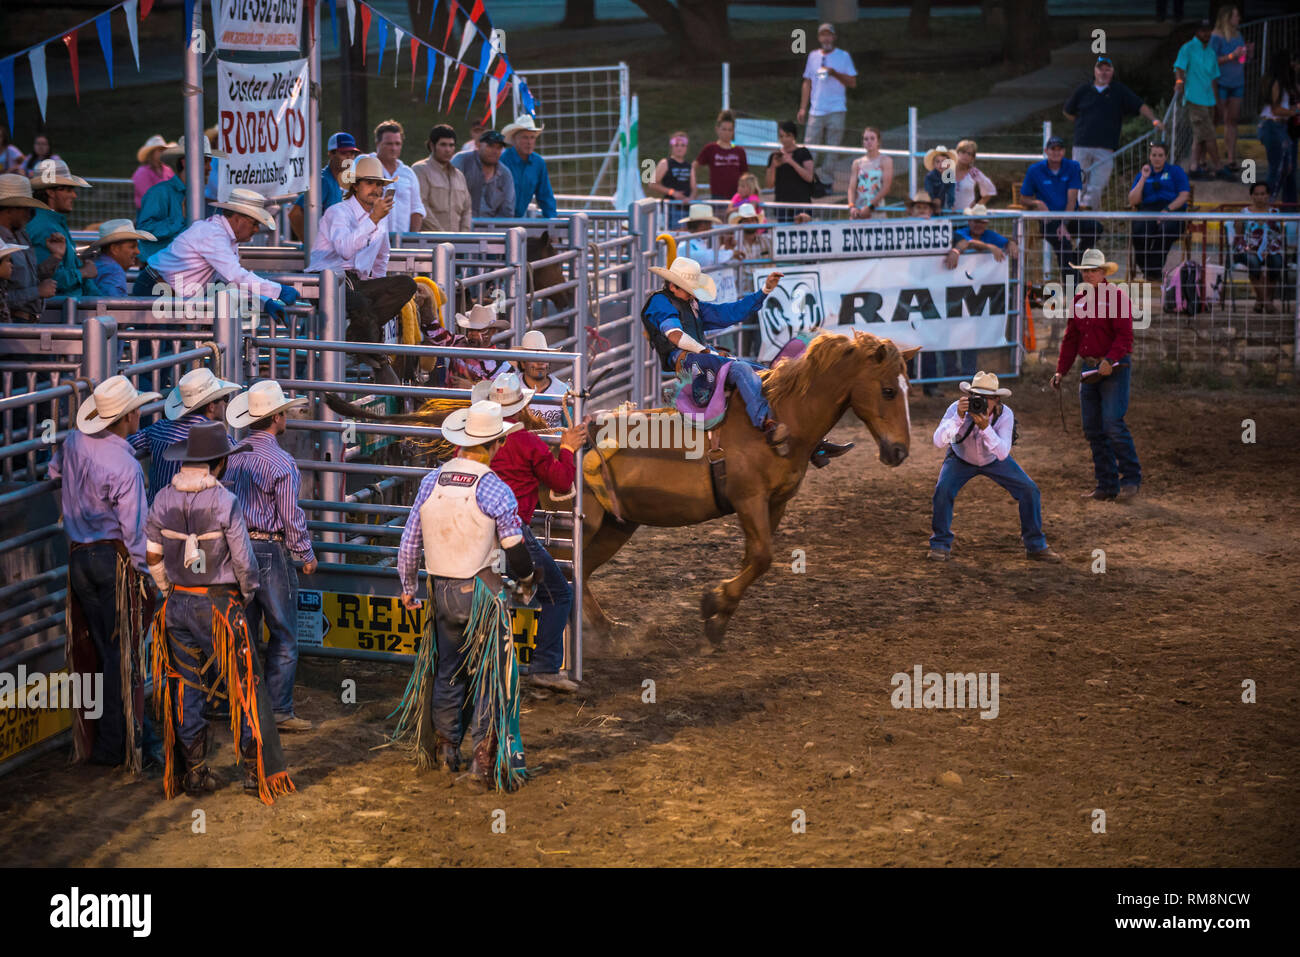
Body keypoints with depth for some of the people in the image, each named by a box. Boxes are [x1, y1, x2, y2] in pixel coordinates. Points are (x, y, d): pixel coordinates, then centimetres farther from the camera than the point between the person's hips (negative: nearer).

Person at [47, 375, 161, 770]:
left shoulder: (74, 443, 1)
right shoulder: (125, 467, -20)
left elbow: (53, 473, 23)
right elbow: (133, 530, -17)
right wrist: (145, 577, -6)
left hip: (78, 556, 7)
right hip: (114, 560, -7)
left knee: (94, 649, 16)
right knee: (122, 654, 1)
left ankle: (91, 737, 21)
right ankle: (114, 746, 4)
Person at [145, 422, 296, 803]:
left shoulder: (162, 500, 0)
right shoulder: (225, 502, -15)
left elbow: (153, 556, 7)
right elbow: (243, 561, -12)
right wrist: (249, 592, 7)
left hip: (178, 604, 5)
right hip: (219, 605, -5)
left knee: (186, 689, 12)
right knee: (244, 688, 4)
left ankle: (193, 774, 16)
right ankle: (258, 772, 6)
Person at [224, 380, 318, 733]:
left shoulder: (232, 454, 2)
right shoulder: (281, 463, -17)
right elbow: (291, 518, -15)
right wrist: (307, 556, -1)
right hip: (272, 552, -6)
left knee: (245, 634, 14)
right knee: (283, 637, 3)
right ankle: (279, 711, 3)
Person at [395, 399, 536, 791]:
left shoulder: (431, 482, -1)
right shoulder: (495, 490, -15)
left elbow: (409, 541, 5)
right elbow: (515, 548, -10)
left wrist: (408, 586, 19)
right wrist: (526, 577, 12)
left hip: (442, 591, 5)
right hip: (482, 592, -5)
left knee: (447, 668, 20)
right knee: (490, 673, 2)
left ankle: (445, 747, 31)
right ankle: (484, 759, -2)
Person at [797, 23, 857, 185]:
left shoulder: (844, 56, 5)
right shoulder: (813, 56, 14)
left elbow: (852, 82, 0)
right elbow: (807, 82, 16)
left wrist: (834, 73, -14)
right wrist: (803, 108, 10)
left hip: (836, 111, -2)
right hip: (816, 111, 2)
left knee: (831, 149, -3)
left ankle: (825, 178, 2)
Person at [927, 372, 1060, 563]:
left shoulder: (1005, 414, -32)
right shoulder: (957, 409, -34)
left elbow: (1003, 453, -42)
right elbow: (939, 441, -44)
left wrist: (985, 427, -55)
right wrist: (959, 417, -55)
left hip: (994, 460, 1)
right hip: (961, 459, -1)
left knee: (1029, 491, -12)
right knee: (943, 490, -27)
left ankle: (1035, 545, 7)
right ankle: (940, 545, -7)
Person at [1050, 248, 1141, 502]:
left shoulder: (1116, 297, -7)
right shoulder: (1079, 299, 13)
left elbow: (1125, 336, -15)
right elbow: (1070, 338, 17)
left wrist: (1109, 361, -28)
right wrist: (1061, 371, 10)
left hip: (1114, 369, -7)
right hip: (1090, 370, 7)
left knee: (1112, 424, -15)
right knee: (1092, 429, 5)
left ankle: (1131, 478, -5)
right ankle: (1107, 485, 10)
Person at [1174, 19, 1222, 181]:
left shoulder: (1211, 52, 18)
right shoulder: (1188, 49, -3)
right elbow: (1179, 67, -14)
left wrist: (1215, 99, 18)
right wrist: (1179, 81, -34)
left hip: (1209, 100, 7)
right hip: (1195, 99, -7)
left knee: (1200, 136, 7)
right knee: (1208, 135, -9)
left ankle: (1195, 168, 10)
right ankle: (1217, 168, -7)